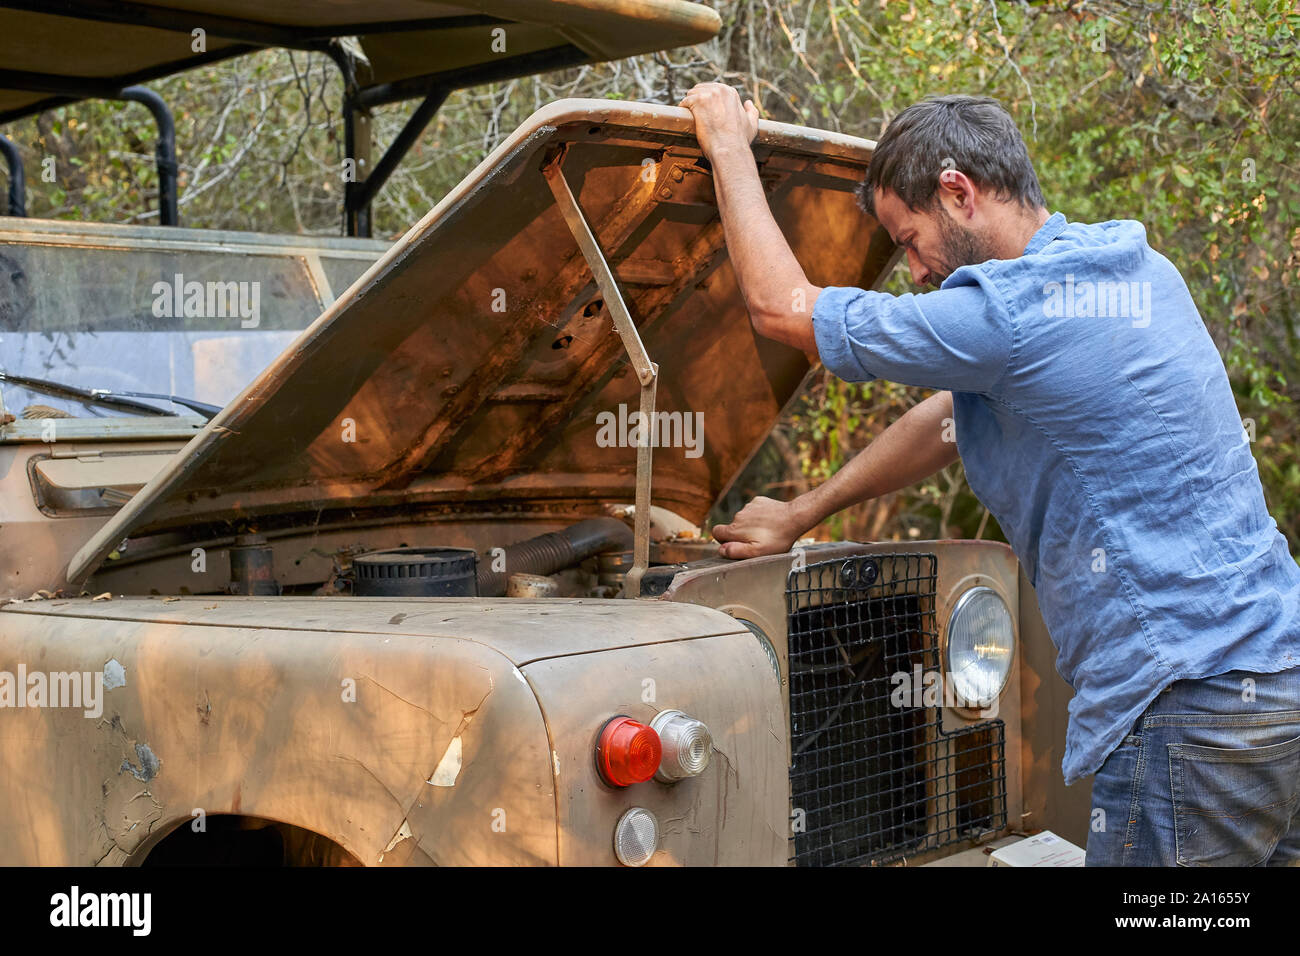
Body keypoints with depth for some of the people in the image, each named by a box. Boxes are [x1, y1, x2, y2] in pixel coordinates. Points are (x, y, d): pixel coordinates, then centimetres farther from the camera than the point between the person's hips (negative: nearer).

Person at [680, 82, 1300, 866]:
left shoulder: (1010, 315, -17)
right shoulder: (1139, 269, 13)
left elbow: (781, 306, -5)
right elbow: (955, 417, 21)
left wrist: (728, 144, 9)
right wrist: (800, 515, 26)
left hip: (1193, 706, -9)